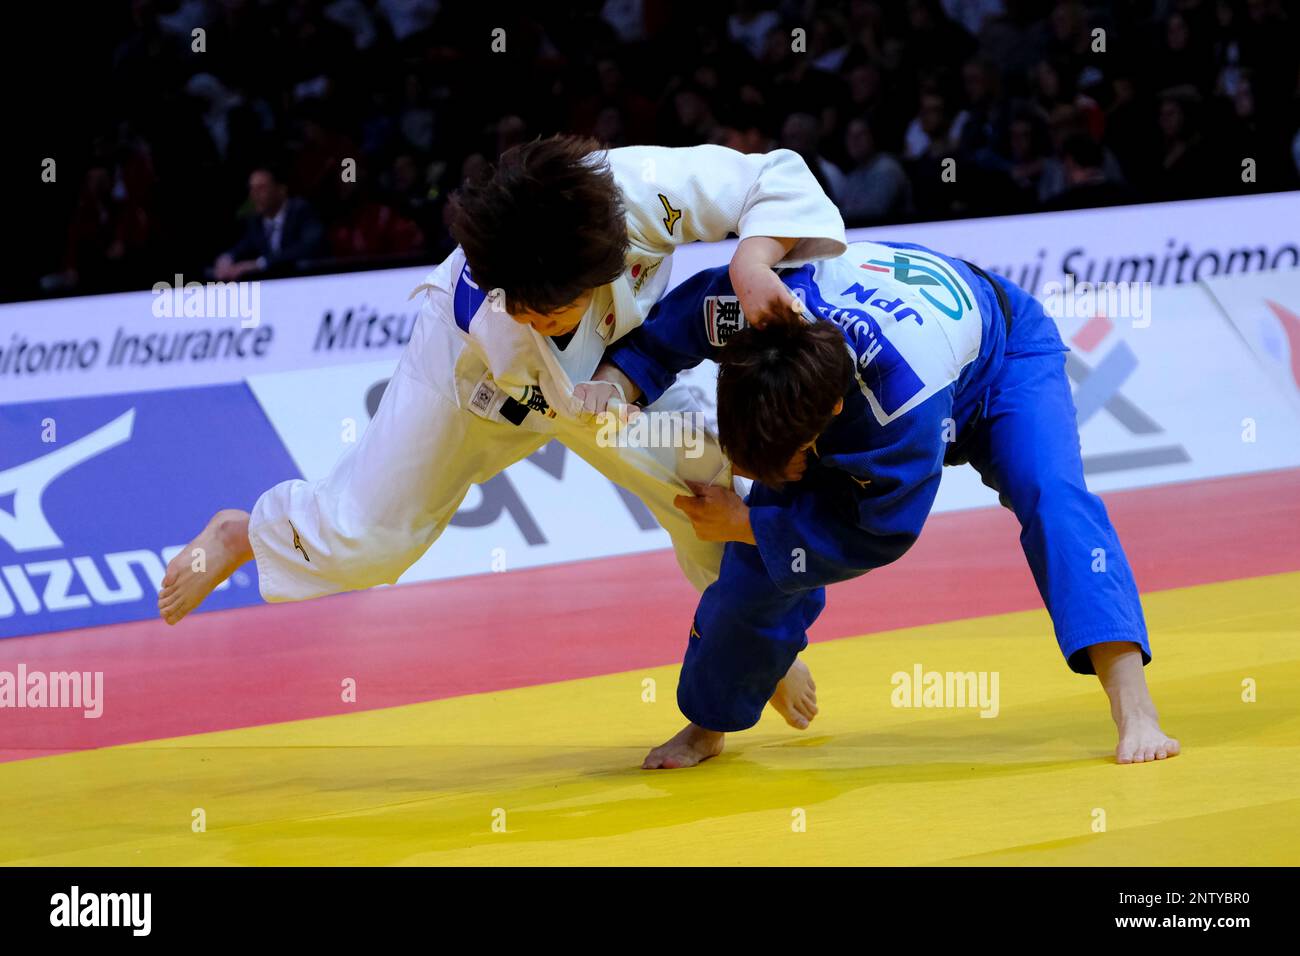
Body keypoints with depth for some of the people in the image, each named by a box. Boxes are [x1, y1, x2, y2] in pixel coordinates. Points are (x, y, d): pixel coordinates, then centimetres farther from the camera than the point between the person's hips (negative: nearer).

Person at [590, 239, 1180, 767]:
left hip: (999, 358, -4)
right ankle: (707, 725, 18)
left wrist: (743, 524, -31)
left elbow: (882, 535, -33)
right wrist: (617, 384, -34)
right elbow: (656, 336, -13)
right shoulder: (735, 310, -38)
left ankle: (1133, 712, -37)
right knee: (760, 559, -7)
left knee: (1051, 498, -32)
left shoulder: (905, 395, -49)